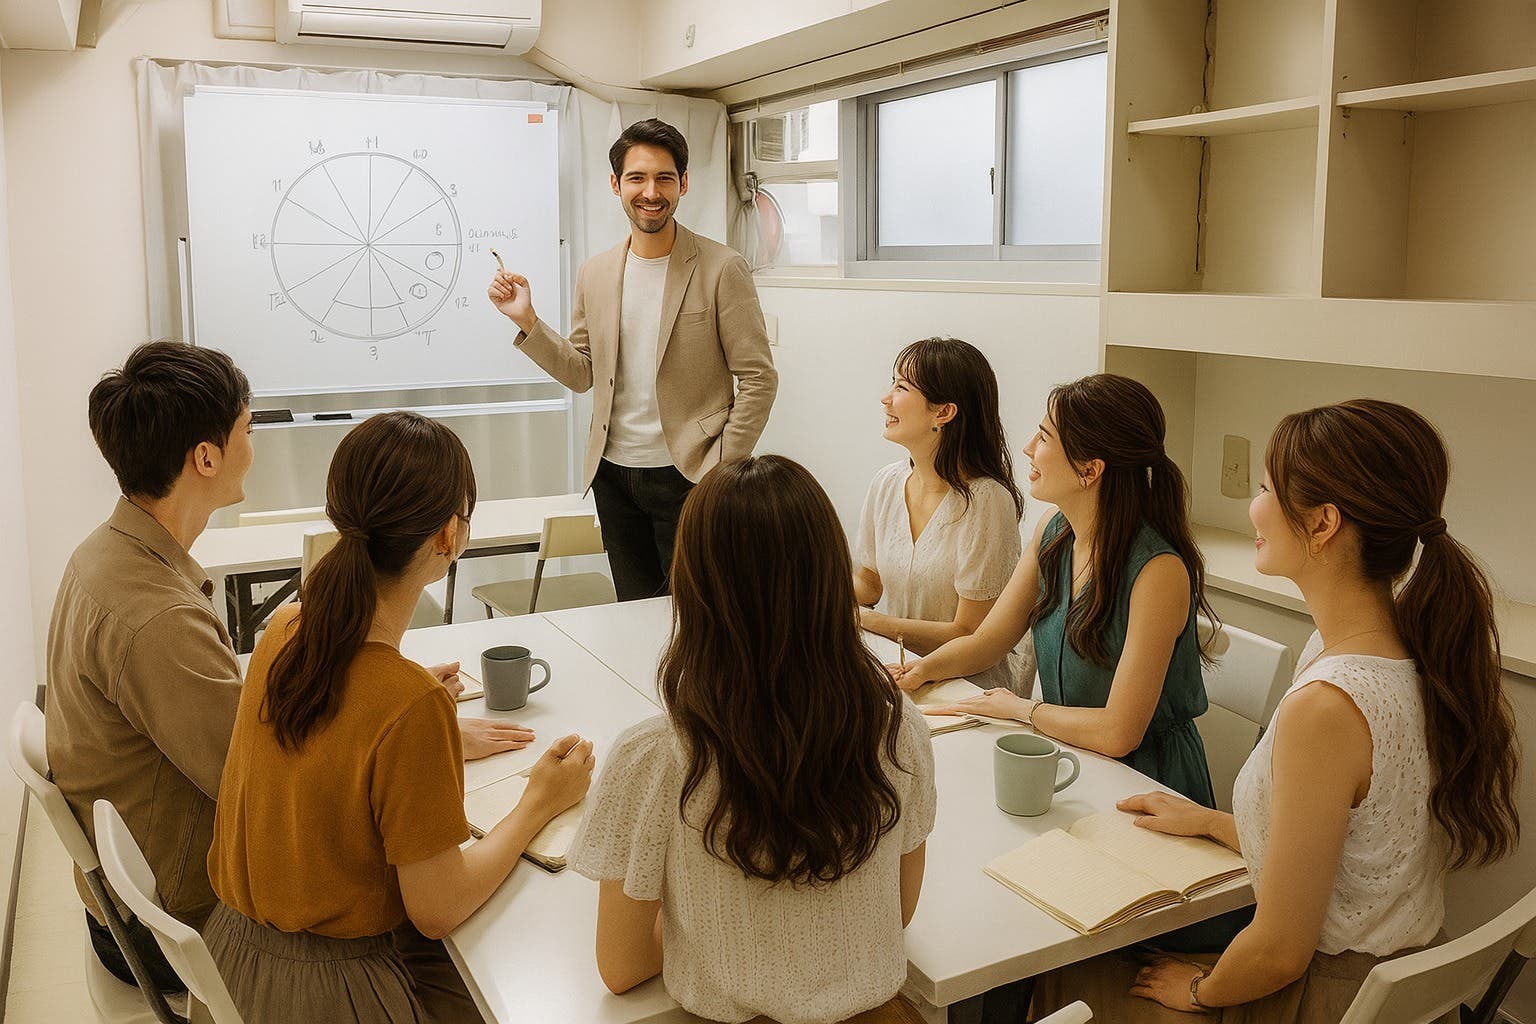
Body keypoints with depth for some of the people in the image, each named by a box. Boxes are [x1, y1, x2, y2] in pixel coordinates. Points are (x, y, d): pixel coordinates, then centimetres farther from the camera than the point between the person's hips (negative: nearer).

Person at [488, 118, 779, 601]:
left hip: (686, 476, -4)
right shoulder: (595, 274, 6)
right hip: (613, 475, 5)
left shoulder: (721, 269, -8)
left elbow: (758, 380, -8)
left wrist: (721, 470, -12)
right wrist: (527, 321, -3)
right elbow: (581, 374, 11)